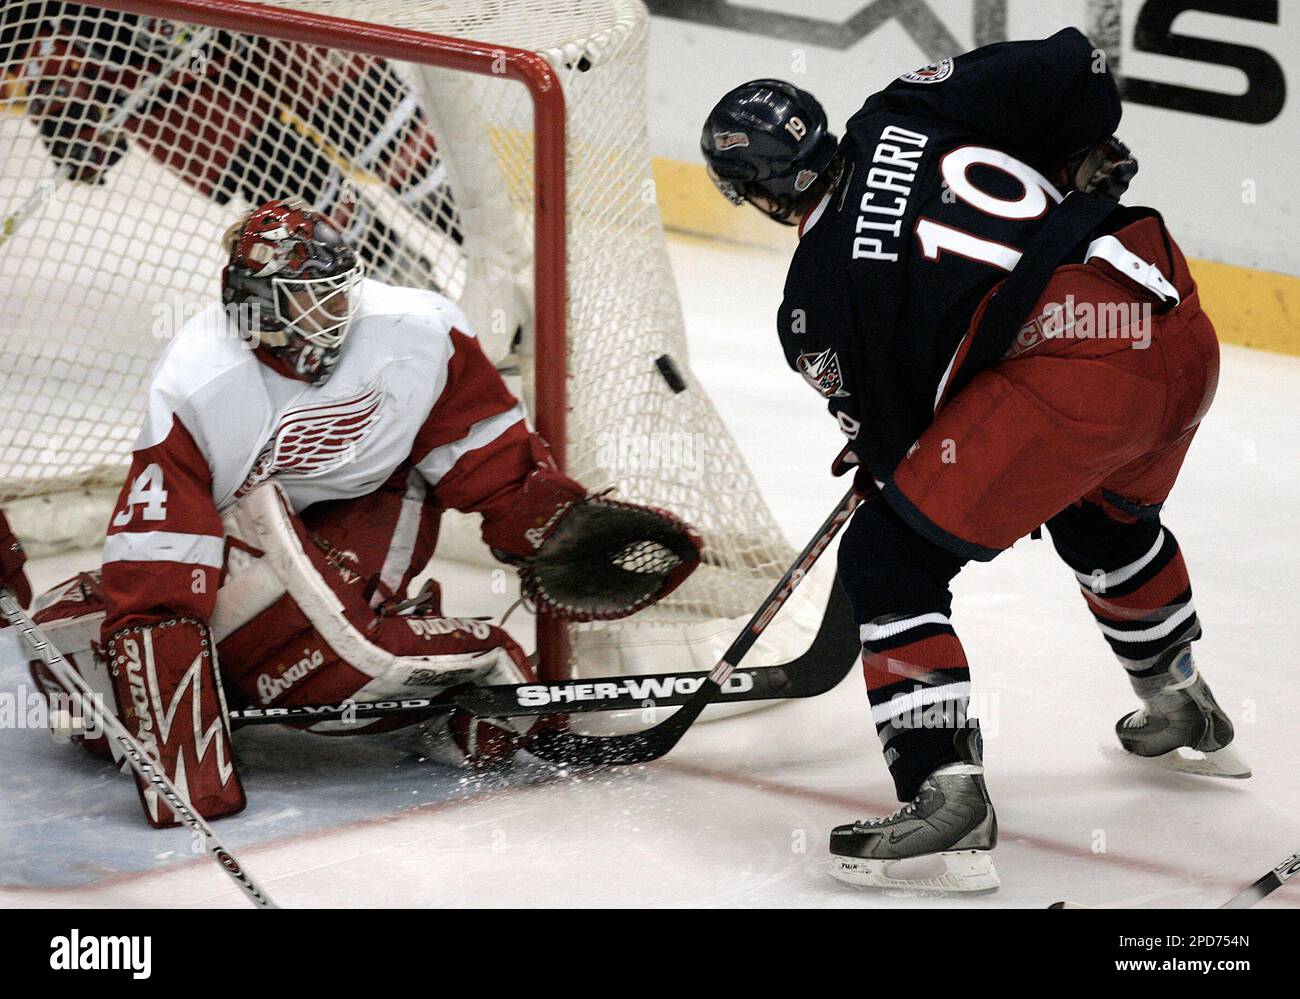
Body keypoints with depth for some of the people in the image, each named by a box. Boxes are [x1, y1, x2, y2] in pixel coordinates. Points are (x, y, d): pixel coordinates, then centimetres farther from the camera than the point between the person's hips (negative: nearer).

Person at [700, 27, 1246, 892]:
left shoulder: (816, 303, 1)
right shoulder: (907, 112, 12)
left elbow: (895, 434, 10)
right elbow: (1073, 71, 8)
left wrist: (885, 460, 33)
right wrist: (1078, 170, 27)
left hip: (1069, 376, -8)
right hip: (1183, 330, 8)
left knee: (888, 559, 3)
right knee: (1107, 519, 38)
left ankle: (946, 793, -7)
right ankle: (1189, 718, 57)